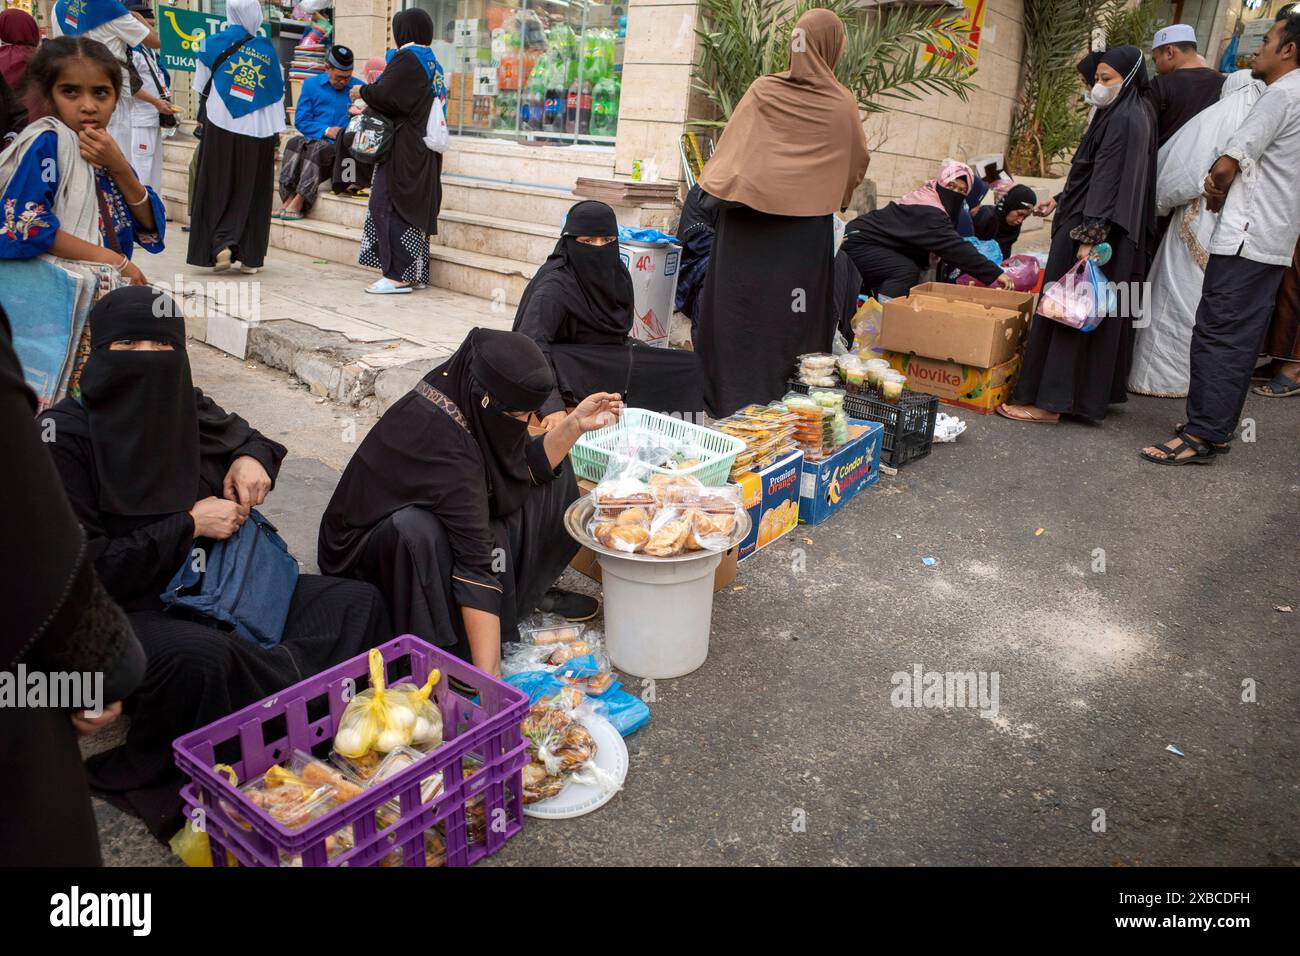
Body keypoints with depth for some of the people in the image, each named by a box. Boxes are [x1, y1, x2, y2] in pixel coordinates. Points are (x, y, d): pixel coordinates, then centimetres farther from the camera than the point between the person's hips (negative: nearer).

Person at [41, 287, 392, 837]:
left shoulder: (185, 407, 2)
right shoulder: (65, 436, -12)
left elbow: (250, 439, 23)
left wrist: (252, 460, -1)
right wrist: (188, 526, -15)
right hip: (121, 612, -6)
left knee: (357, 604, -9)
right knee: (198, 656, -40)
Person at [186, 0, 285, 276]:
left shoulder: (215, 43, 1)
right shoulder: (268, 50, 2)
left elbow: (201, 85, 11)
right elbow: (277, 95, 5)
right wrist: (276, 134, 10)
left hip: (220, 127, -1)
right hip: (258, 132, 1)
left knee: (217, 190, 7)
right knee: (252, 193, 6)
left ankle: (220, 244, -10)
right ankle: (249, 257, 5)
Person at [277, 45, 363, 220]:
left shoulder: (359, 87, 9)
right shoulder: (311, 85, 13)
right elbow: (300, 121, 7)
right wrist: (326, 130, -8)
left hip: (342, 147, -2)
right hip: (315, 140, 2)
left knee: (317, 148, -33)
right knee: (295, 143, -29)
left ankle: (298, 203, -34)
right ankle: (289, 198, -37)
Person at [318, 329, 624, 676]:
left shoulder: (464, 392, -16)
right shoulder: (443, 438, -38)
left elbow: (527, 467, -4)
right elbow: (476, 561, -43)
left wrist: (575, 424, -19)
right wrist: (488, 675, -42)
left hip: (444, 513, 8)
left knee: (551, 472, 0)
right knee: (417, 531, -42)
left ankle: (529, 592, 9)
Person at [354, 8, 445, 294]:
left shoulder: (407, 57, -10)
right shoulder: (432, 61, 15)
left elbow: (385, 95, -19)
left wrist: (362, 92, 0)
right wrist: (371, 96, 22)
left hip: (405, 146, -9)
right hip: (425, 148, 9)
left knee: (387, 206, -6)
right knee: (417, 208, 11)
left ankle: (398, 274, -10)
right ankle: (417, 273, 15)